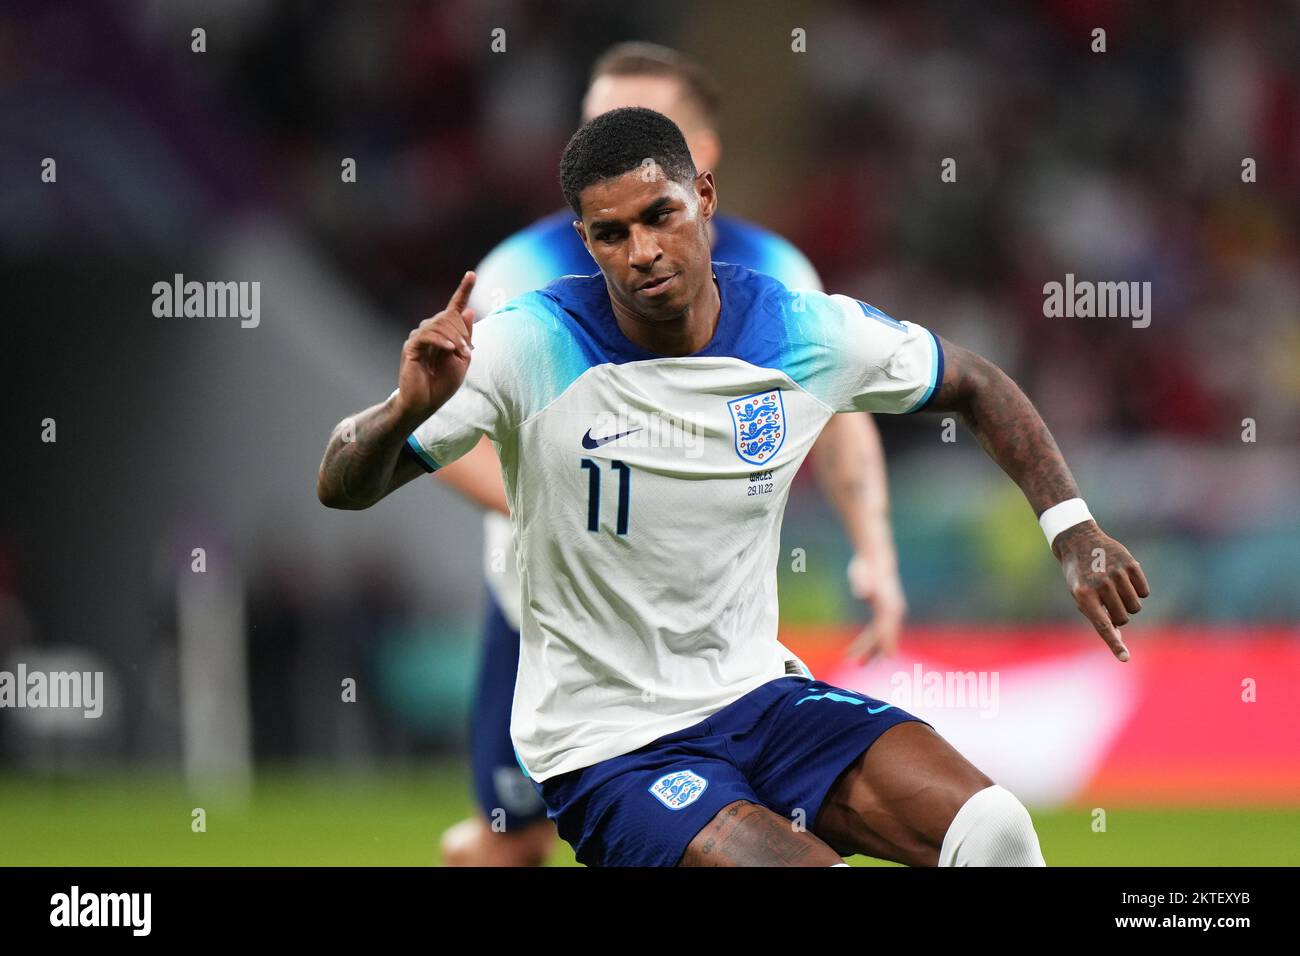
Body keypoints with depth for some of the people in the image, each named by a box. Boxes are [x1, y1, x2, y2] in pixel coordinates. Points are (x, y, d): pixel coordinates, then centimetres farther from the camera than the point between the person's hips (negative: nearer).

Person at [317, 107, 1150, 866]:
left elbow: (977, 387, 15)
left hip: (757, 694, 4)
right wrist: (408, 410, -35)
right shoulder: (533, 348, -14)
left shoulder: (805, 333, -4)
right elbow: (341, 488, -14)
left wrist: (1073, 529, 4)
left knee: (992, 828, -20)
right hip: (605, 744, -4)